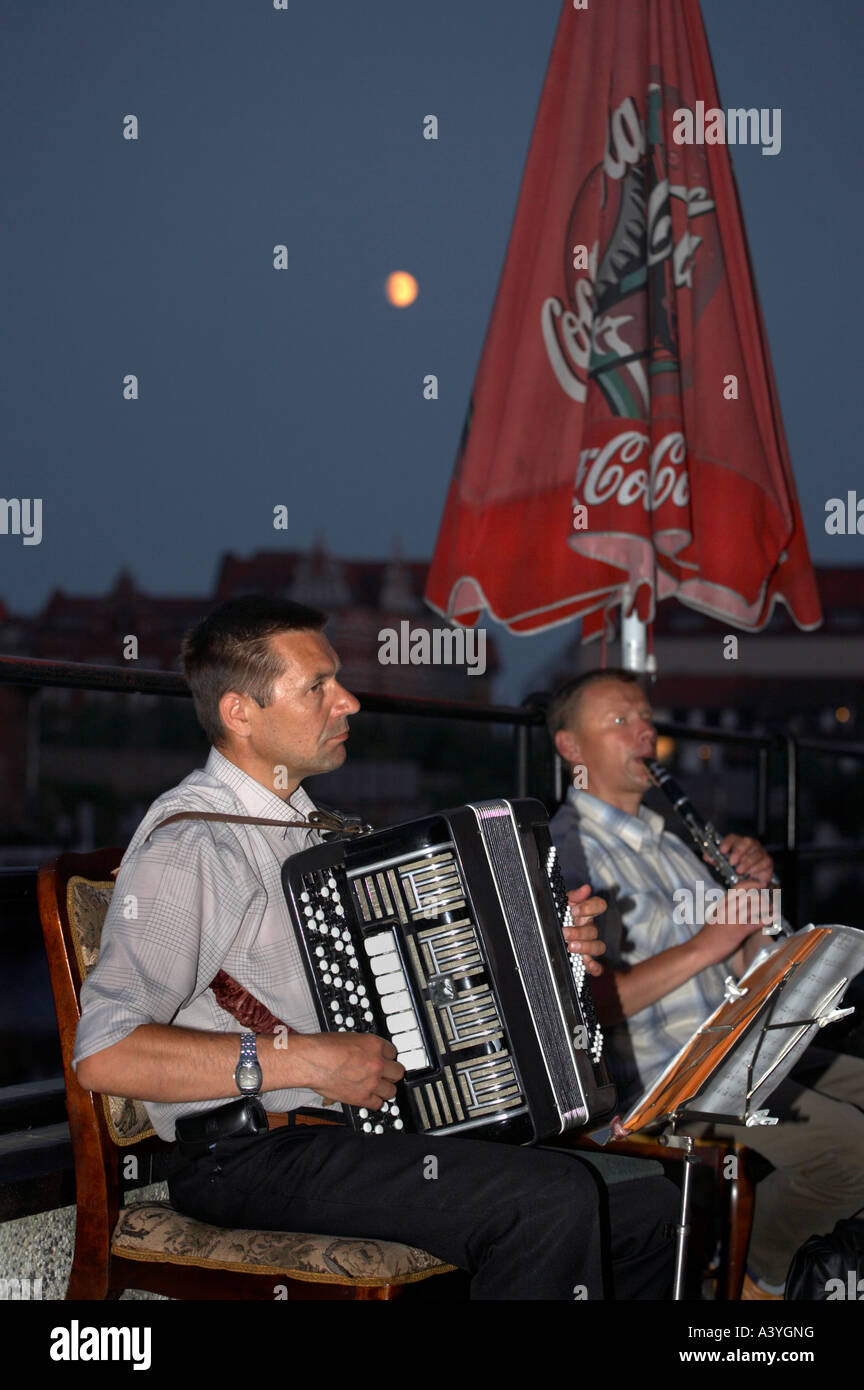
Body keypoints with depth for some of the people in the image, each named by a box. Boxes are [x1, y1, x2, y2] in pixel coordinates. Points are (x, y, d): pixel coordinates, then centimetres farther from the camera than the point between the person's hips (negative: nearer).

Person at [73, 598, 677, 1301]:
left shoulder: (311, 828, 19)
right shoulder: (187, 844, -12)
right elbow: (104, 1053, -22)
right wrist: (298, 1058, -24)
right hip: (251, 1158, -9)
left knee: (654, 1207, 1)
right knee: (555, 1197, -27)